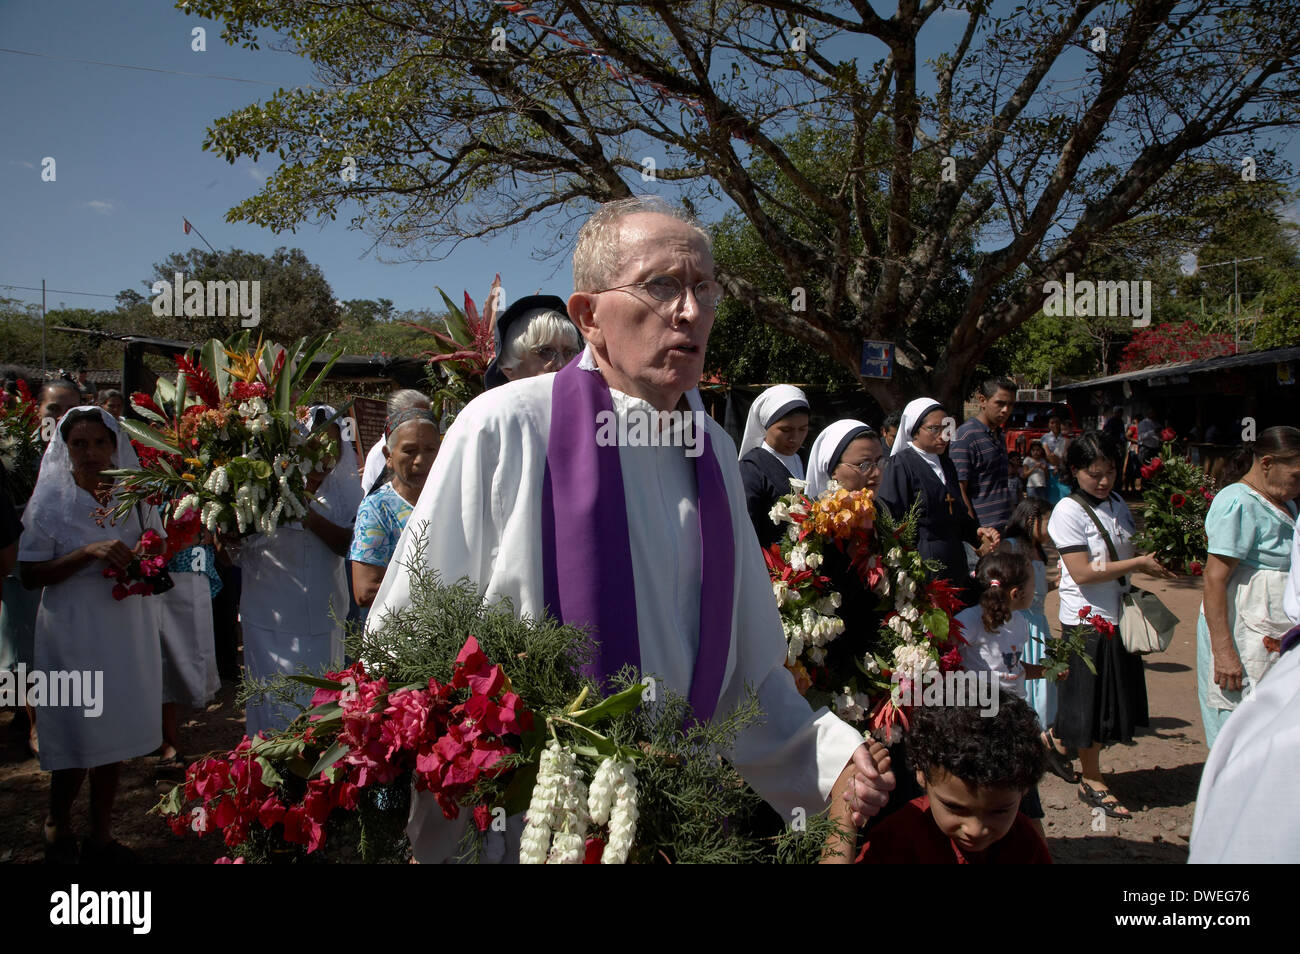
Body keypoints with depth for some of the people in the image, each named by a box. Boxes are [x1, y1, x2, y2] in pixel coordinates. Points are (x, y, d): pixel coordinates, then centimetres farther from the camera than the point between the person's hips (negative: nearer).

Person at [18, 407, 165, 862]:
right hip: (75, 632, -3)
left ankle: (101, 834, 28)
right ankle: (57, 825, 31)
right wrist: (88, 553, -22)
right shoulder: (50, 500, -6)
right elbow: (30, 575, -9)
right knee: (78, 740, 3)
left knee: (113, 736, 12)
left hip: (128, 628, 3)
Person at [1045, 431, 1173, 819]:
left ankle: (1059, 739, 36)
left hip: (1118, 616, 7)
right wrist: (1139, 562, -18)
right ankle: (1092, 782, 19)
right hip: (1086, 619, -7)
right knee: (1091, 701, 4)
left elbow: (1128, 555, 16)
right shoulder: (1068, 511, -14)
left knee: (1113, 697, 13)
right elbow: (1083, 572, -19)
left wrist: (1154, 560, -4)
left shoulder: (1118, 506, 8)